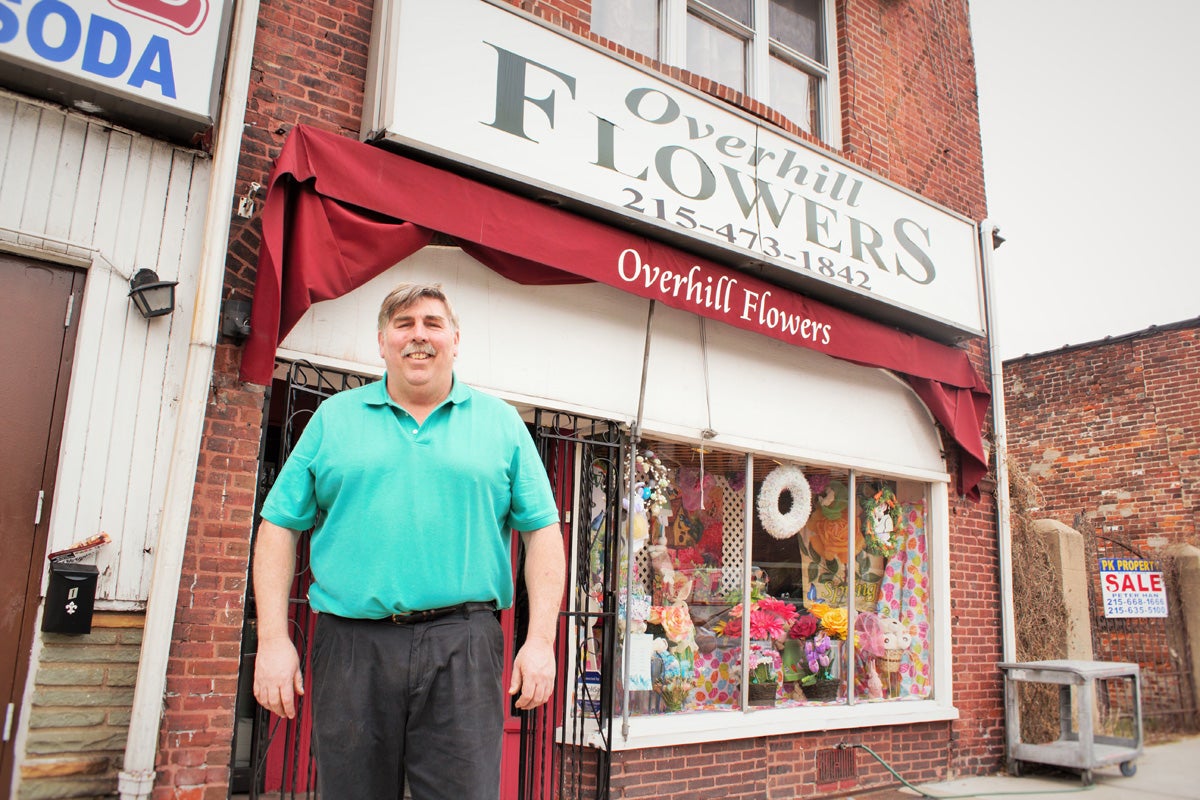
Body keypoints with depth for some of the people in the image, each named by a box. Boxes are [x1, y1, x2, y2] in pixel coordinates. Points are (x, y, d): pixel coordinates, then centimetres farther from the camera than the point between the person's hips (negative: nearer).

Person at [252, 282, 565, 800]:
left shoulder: (500, 422, 9)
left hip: (462, 645, -1)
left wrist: (541, 640, -4)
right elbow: (279, 526, 9)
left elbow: (542, 529, 5)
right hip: (351, 644, 2)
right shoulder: (333, 417, 11)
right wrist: (273, 639, 0)